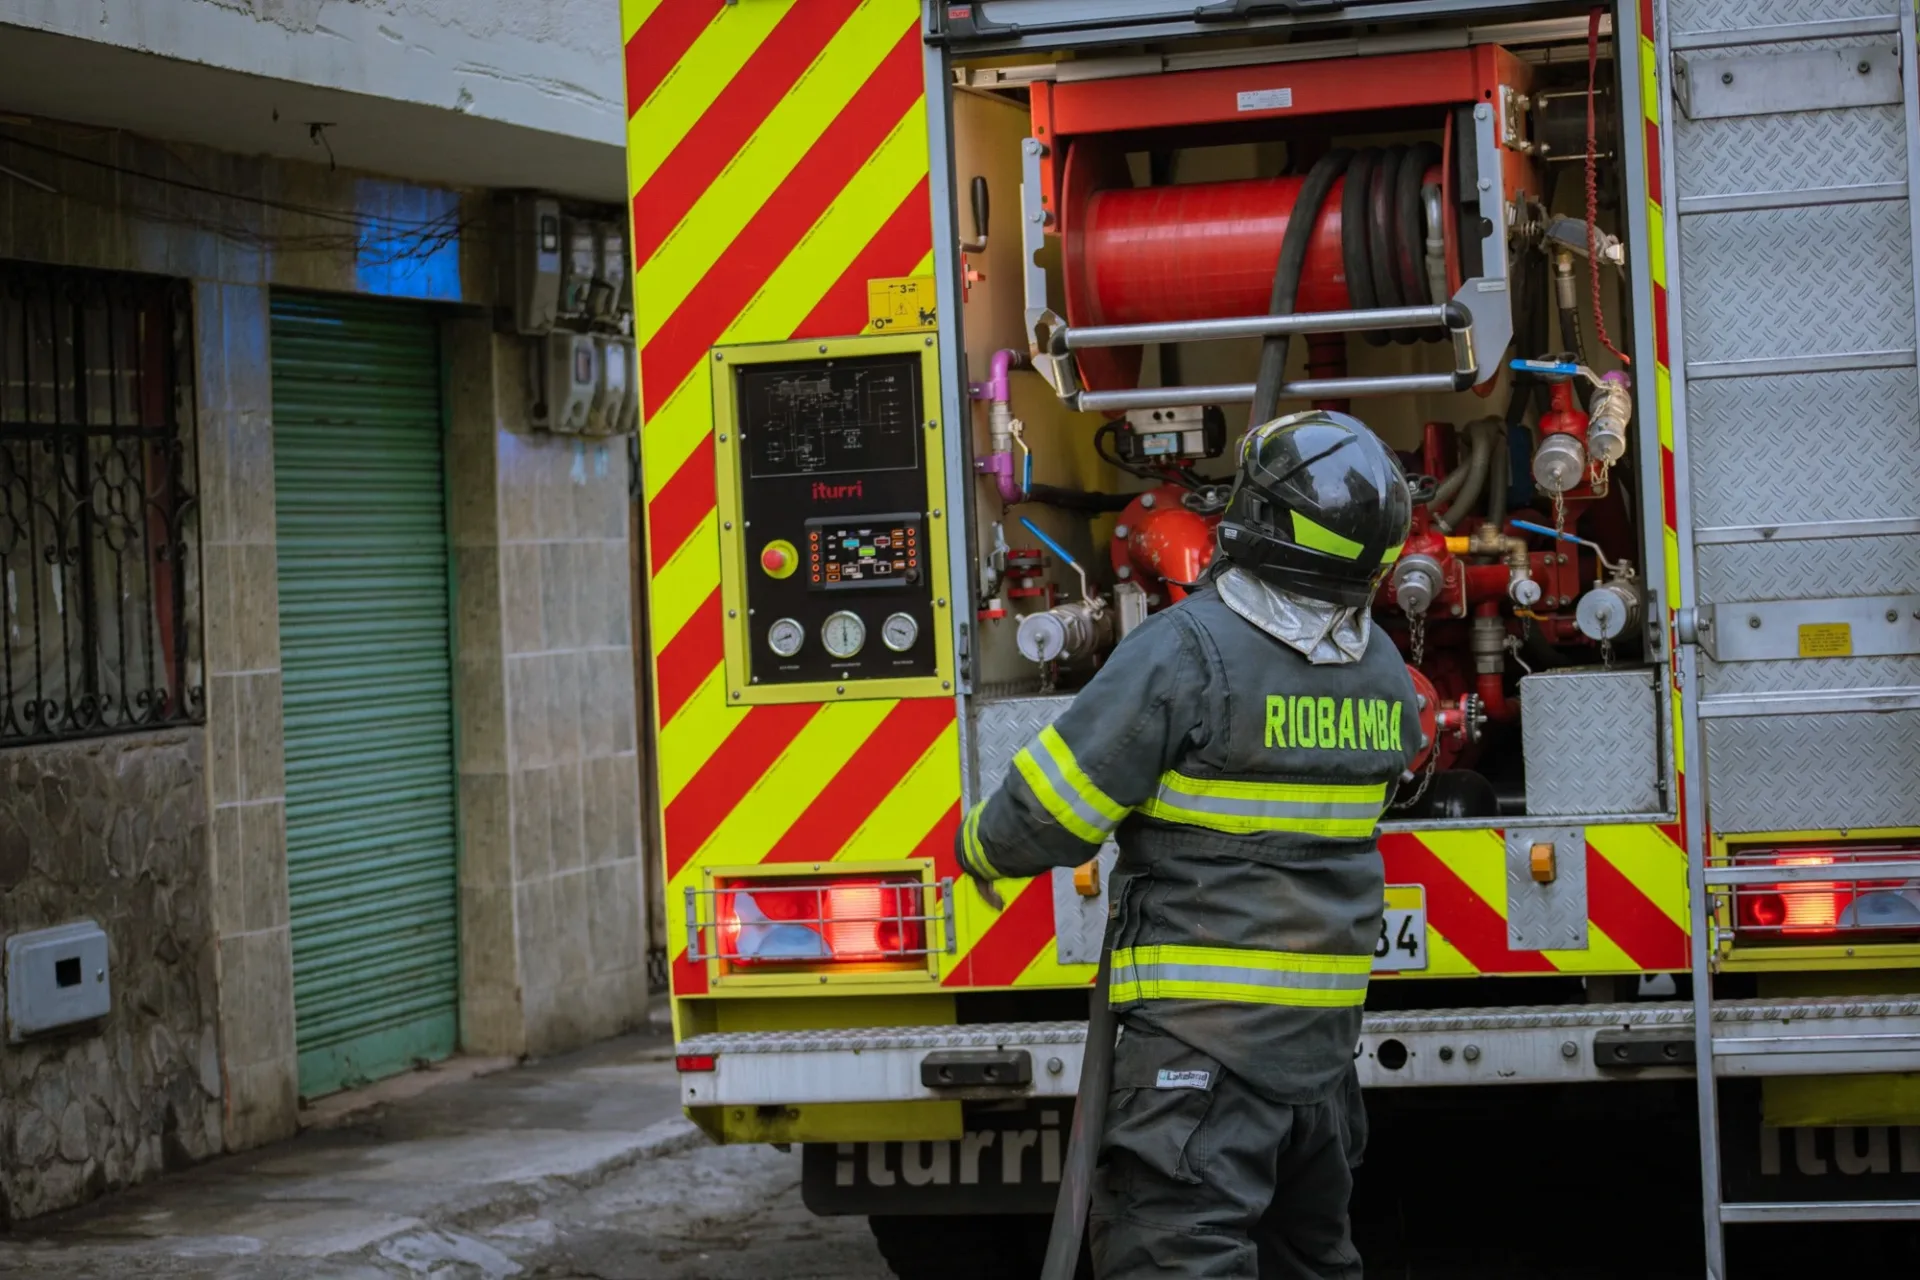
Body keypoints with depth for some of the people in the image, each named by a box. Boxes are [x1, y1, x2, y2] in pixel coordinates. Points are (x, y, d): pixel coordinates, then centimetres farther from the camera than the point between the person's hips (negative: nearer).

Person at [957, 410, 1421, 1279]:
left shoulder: (1185, 651, -15)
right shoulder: (1383, 671, 6)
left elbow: (1050, 812, -12)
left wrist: (980, 848, 7)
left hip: (1204, 1020, -7)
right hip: (1325, 1028, 8)